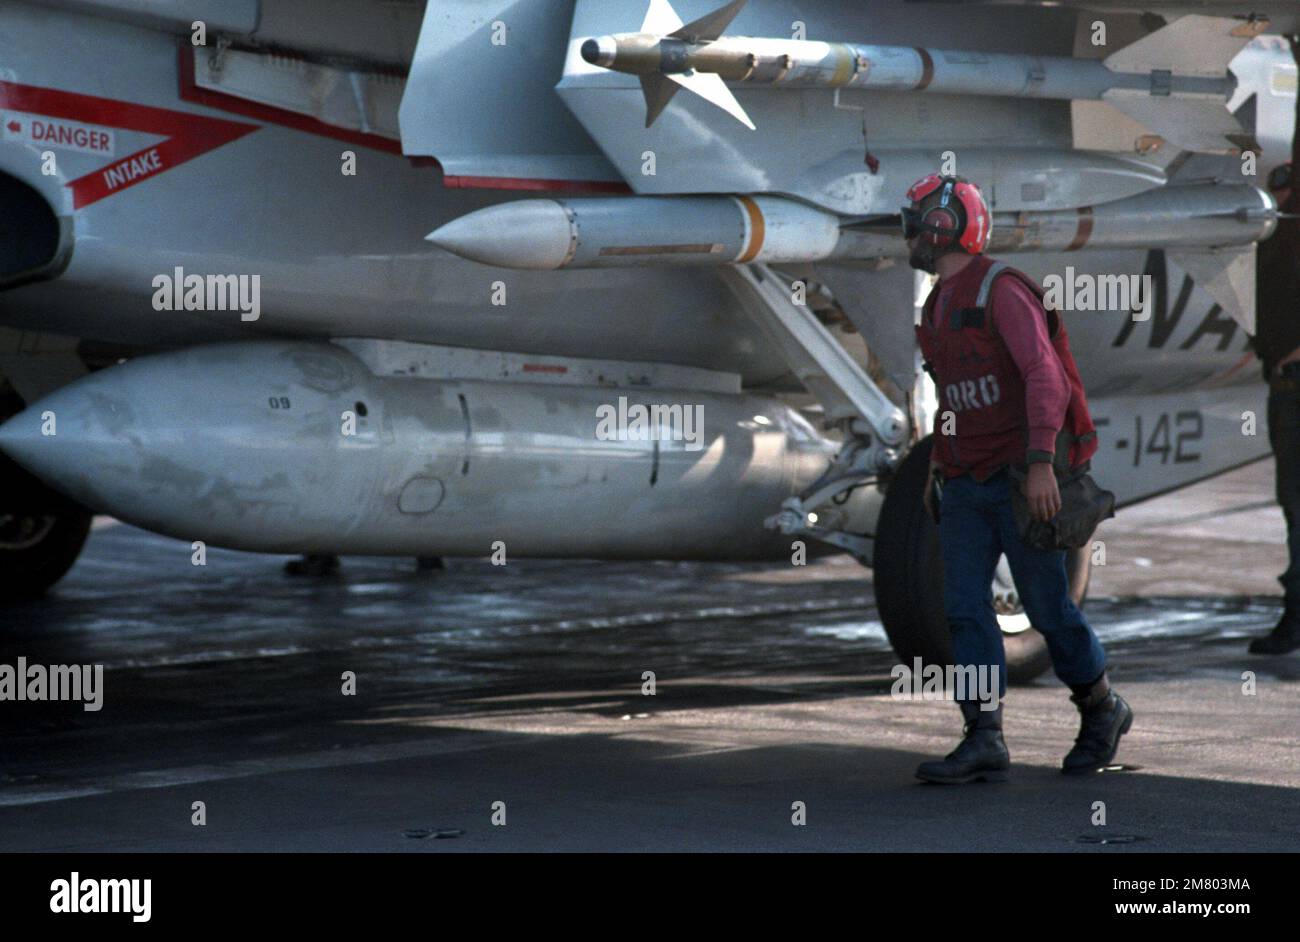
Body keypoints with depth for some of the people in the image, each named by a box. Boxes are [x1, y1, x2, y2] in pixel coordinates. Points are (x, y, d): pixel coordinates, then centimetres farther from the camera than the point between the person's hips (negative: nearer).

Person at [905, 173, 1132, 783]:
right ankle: (985, 744, -6)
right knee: (964, 607, -3)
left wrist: (1041, 462, -30)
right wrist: (938, 463, 20)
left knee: (1047, 606, 1)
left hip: (1022, 480, -8)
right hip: (968, 482, 8)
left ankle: (1102, 710, 23)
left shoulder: (1001, 291, -14)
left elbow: (1044, 375, -23)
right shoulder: (938, 304, 14)